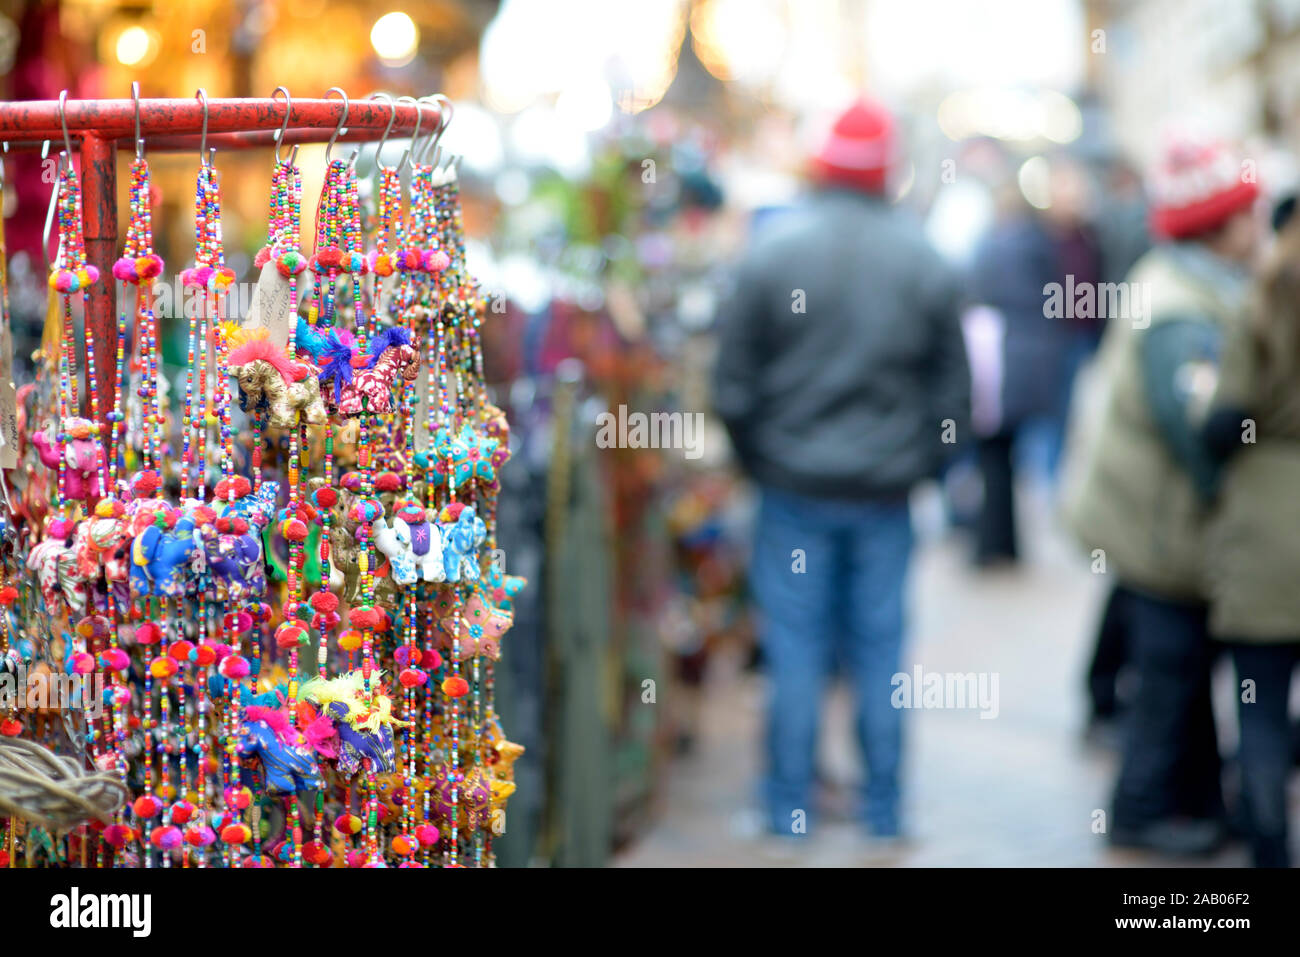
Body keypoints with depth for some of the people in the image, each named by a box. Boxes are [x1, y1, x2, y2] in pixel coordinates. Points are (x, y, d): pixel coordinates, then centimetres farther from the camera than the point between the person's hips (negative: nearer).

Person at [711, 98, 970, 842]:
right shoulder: (927, 263, -2)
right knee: (881, 651, 9)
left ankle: (790, 808, 12)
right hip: (886, 486, 1)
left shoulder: (774, 251, -8)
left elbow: (735, 384, -4)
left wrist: (756, 458, 10)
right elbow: (954, 387, 3)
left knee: (796, 649, 6)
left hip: (795, 482, -1)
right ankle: (883, 809, 17)